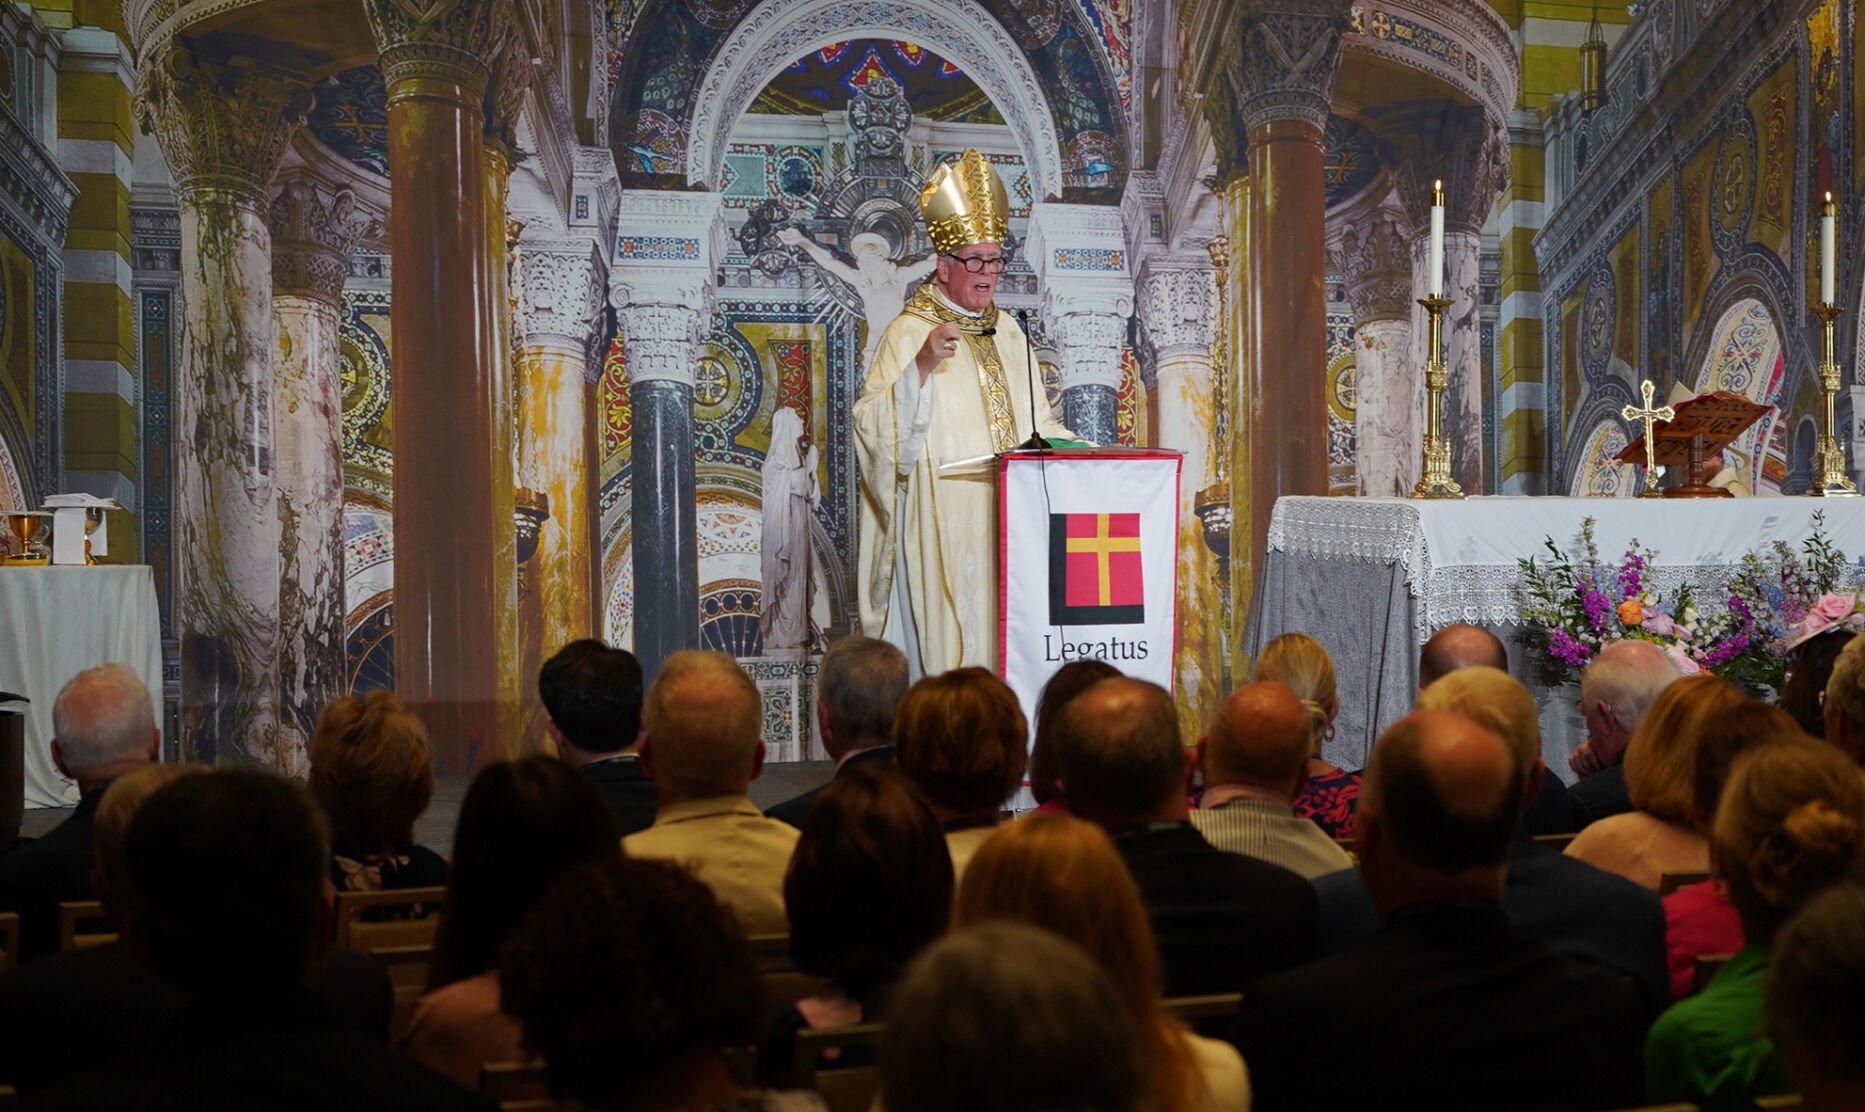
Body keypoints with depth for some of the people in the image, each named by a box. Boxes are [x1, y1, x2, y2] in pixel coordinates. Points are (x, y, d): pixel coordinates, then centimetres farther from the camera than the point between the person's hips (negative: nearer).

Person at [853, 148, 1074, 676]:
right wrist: (922, 365, -25)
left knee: (1006, 636, 4)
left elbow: (1034, 419, 24)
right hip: (943, 524, -6)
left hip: (1011, 518, 6)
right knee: (951, 641, -8)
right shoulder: (909, 331, -5)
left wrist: (1068, 446, 5)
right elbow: (873, 425, -14)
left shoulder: (1006, 331, 15)